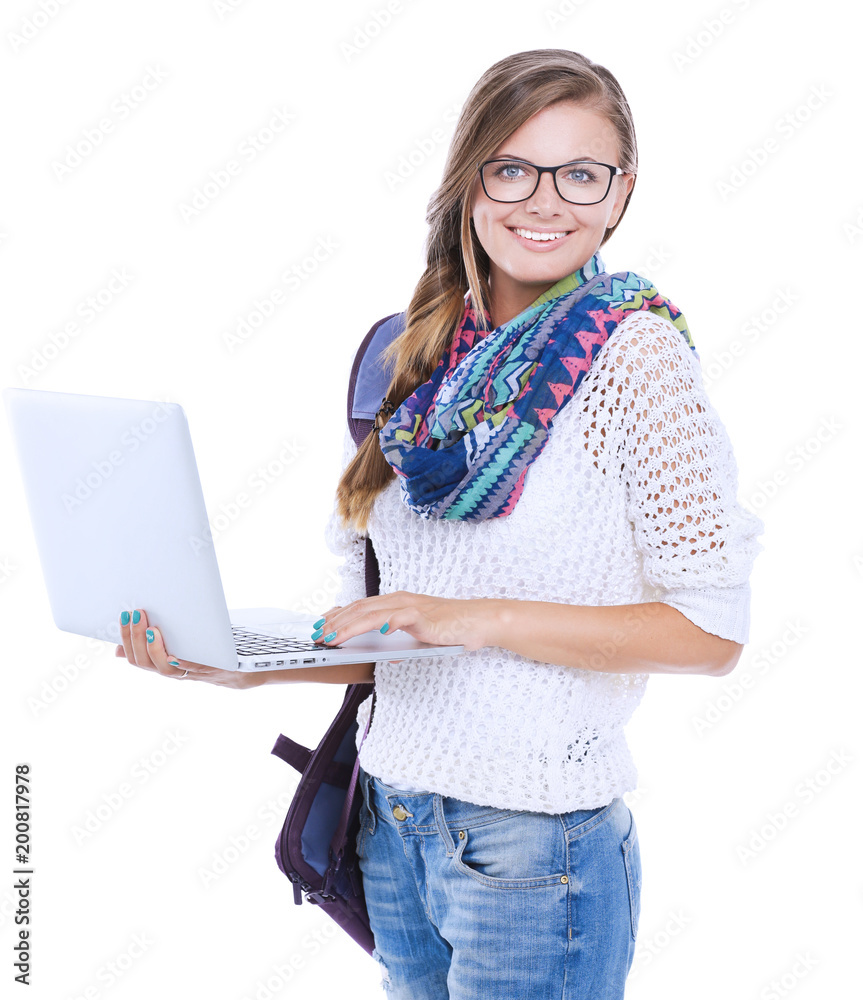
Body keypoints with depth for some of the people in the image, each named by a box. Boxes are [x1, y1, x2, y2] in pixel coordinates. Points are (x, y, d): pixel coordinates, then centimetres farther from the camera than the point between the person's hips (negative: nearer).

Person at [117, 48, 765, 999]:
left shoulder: (635, 354, -10)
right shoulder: (429, 359, 6)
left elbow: (712, 629, -15)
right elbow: (388, 620, 11)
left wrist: (477, 619, -19)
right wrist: (242, 664, -3)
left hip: (536, 842, -5)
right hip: (392, 826, 6)